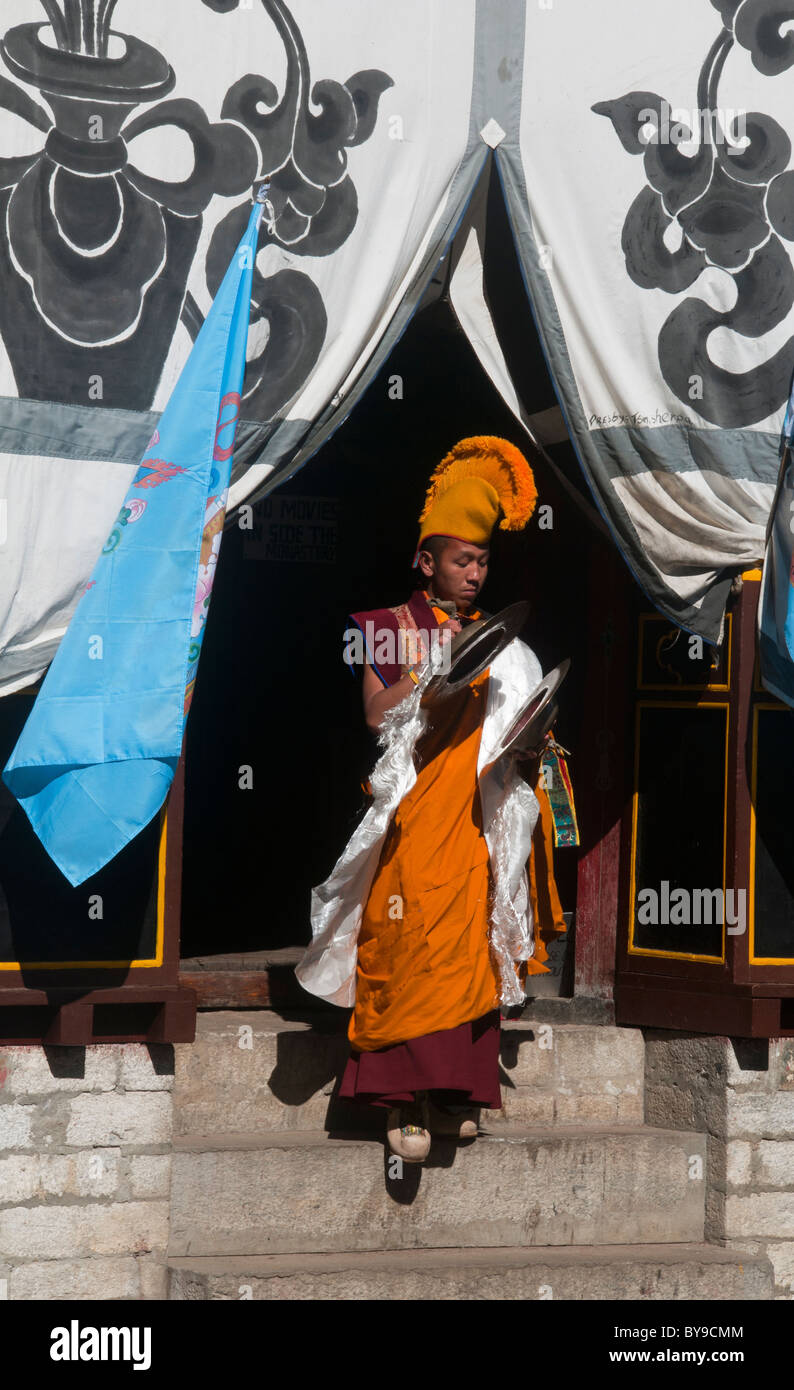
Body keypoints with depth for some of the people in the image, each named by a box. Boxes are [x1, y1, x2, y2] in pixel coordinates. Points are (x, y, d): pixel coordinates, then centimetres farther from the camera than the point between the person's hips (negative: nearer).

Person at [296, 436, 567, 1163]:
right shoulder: (388, 628, 7)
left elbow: (509, 728, 19)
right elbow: (375, 714, -4)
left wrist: (524, 744, -3)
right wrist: (432, 667, -13)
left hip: (473, 817, 4)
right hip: (407, 817, -4)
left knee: (466, 951, -2)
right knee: (406, 951, -12)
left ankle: (454, 1091, 3)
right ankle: (405, 1100, -12)